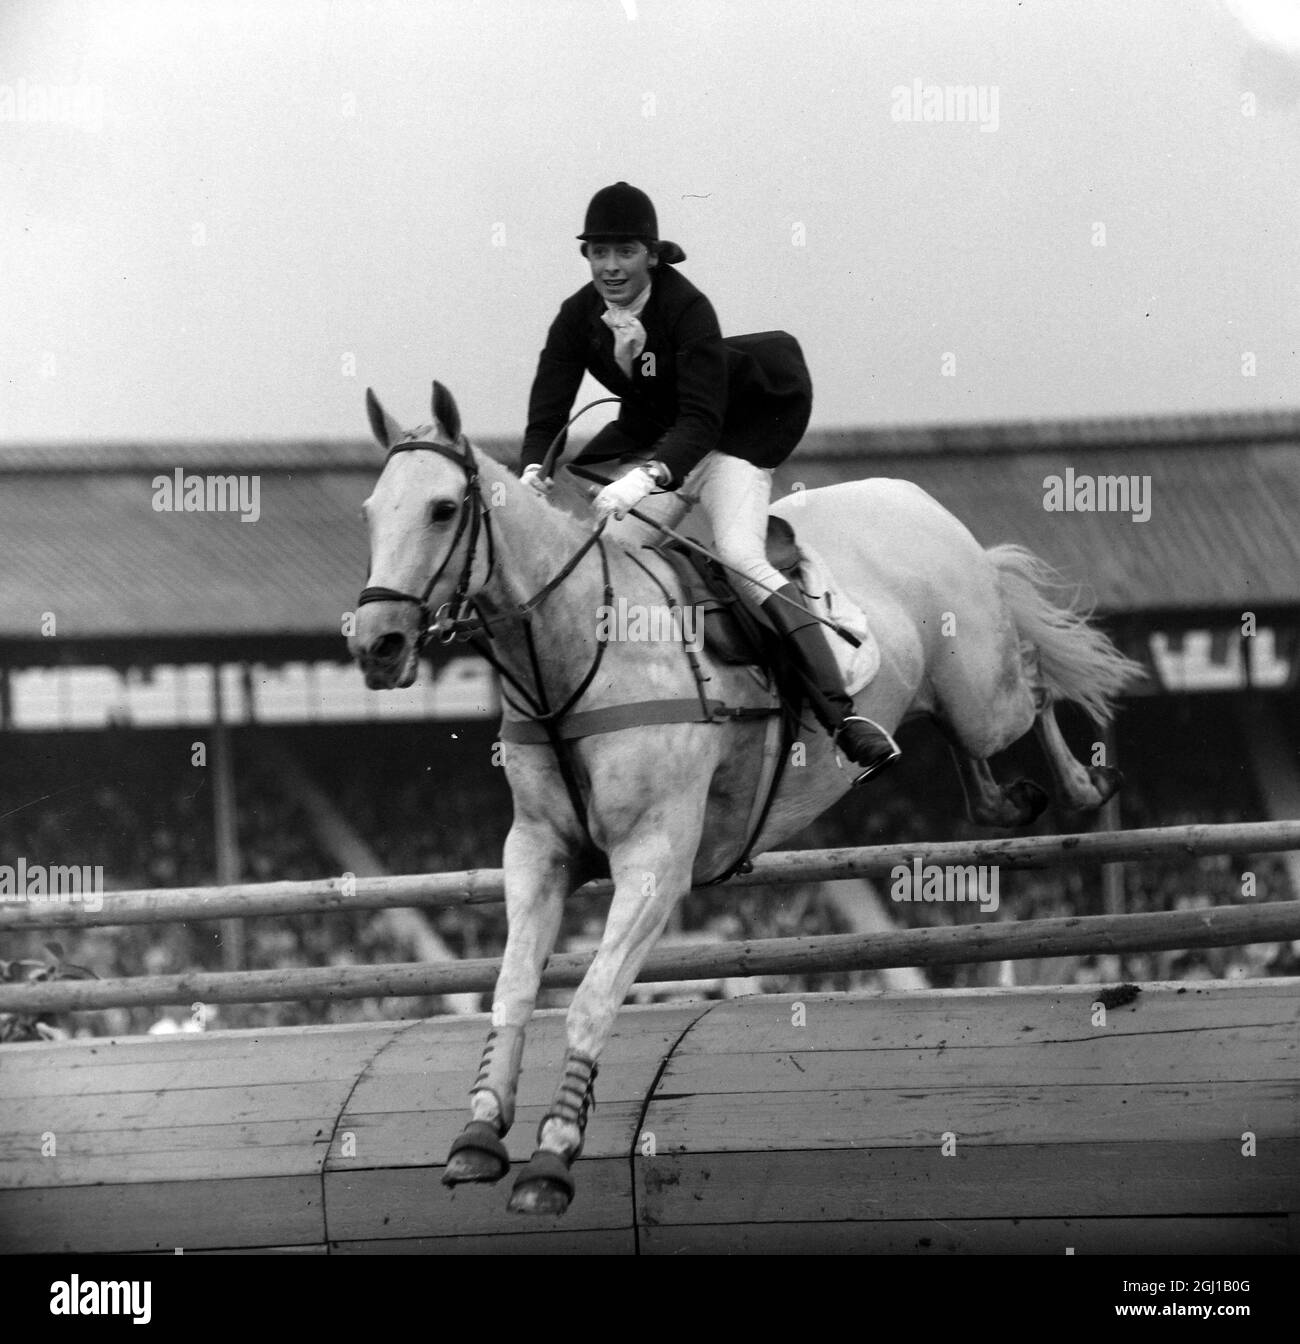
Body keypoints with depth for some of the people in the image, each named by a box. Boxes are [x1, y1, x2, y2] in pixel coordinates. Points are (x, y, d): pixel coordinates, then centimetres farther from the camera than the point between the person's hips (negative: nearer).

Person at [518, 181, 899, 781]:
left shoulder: (687, 308, -28)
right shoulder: (578, 317, -12)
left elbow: (701, 418, -35)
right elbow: (546, 415, -15)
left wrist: (646, 477, -53)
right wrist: (532, 471, -38)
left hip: (731, 434, -7)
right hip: (644, 435, 8)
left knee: (739, 556, -27)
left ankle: (843, 716, -35)